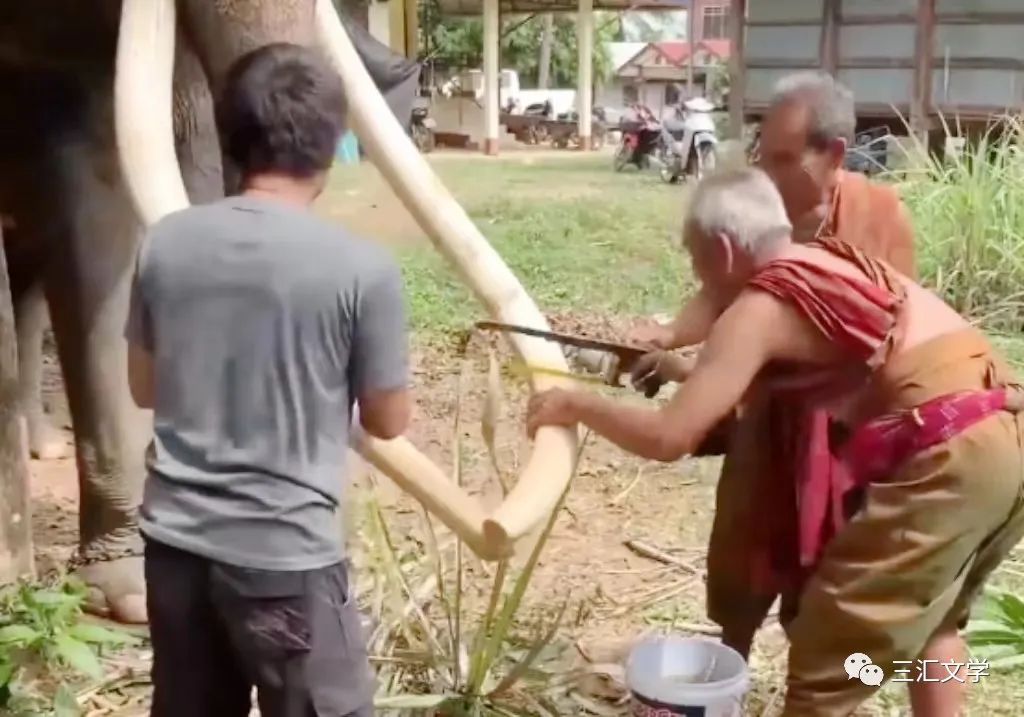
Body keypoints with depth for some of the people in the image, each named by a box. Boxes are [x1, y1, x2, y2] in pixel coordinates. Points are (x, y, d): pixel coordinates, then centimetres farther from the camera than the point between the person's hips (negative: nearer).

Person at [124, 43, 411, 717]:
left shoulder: (165, 243, -2)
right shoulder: (362, 267, -15)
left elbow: (145, 388, 10)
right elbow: (388, 420, -3)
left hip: (175, 540, 5)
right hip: (285, 555, -5)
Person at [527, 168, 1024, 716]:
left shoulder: (761, 307, -5)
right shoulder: (833, 261, 19)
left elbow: (668, 437, -9)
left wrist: (575, 405, 4)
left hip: (951, 457, -9)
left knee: (825, 664, 3)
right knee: (928, 620, 30)